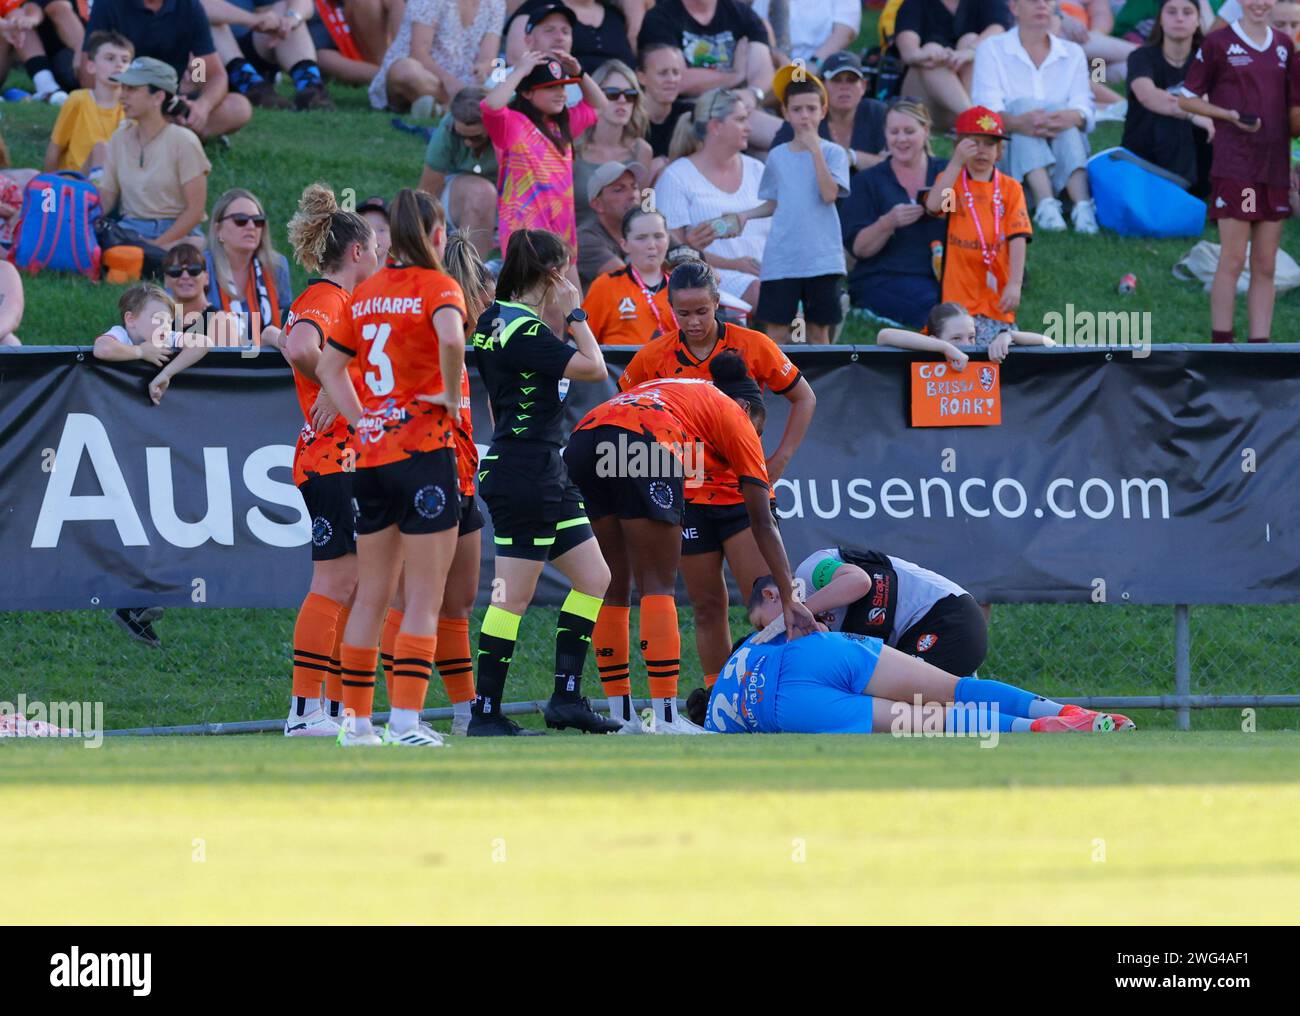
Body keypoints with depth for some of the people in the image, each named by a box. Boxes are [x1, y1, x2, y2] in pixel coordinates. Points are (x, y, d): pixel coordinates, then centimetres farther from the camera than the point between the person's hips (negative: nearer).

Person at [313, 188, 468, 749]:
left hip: (372, 453, 6)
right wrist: (451, 395, -13)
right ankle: (406, 722, -8)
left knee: (372, 593, 13)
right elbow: (450, 338, -27)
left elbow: (328, 366, 19)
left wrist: (361, 420, 14)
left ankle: (356, 719, 15)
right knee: (425, 598, -2)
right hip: (425, 450, -6)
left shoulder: (366, 292, 12)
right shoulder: (436, 286, -7)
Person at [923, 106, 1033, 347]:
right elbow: (934, 204, -14)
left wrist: (1014, 284, -11)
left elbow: (1017, 237, -1)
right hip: (958, 297, -1)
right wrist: (957, 162, -18)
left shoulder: (1010, 188, 7)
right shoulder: (951, 180, 8)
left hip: (997, 297, 1)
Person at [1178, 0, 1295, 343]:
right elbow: (1188, 99, 2)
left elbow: (1296, 96, 19)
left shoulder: (1283, 47, 12)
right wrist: (1232, 115, -11)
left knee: (1265, 266, 5)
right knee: (1233, 260, -7)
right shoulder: (1219, 43, -1)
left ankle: (1260, 344, 8)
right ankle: (1221, 343, -3)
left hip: (1275, 167, 5)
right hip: (1234, 166, -5)